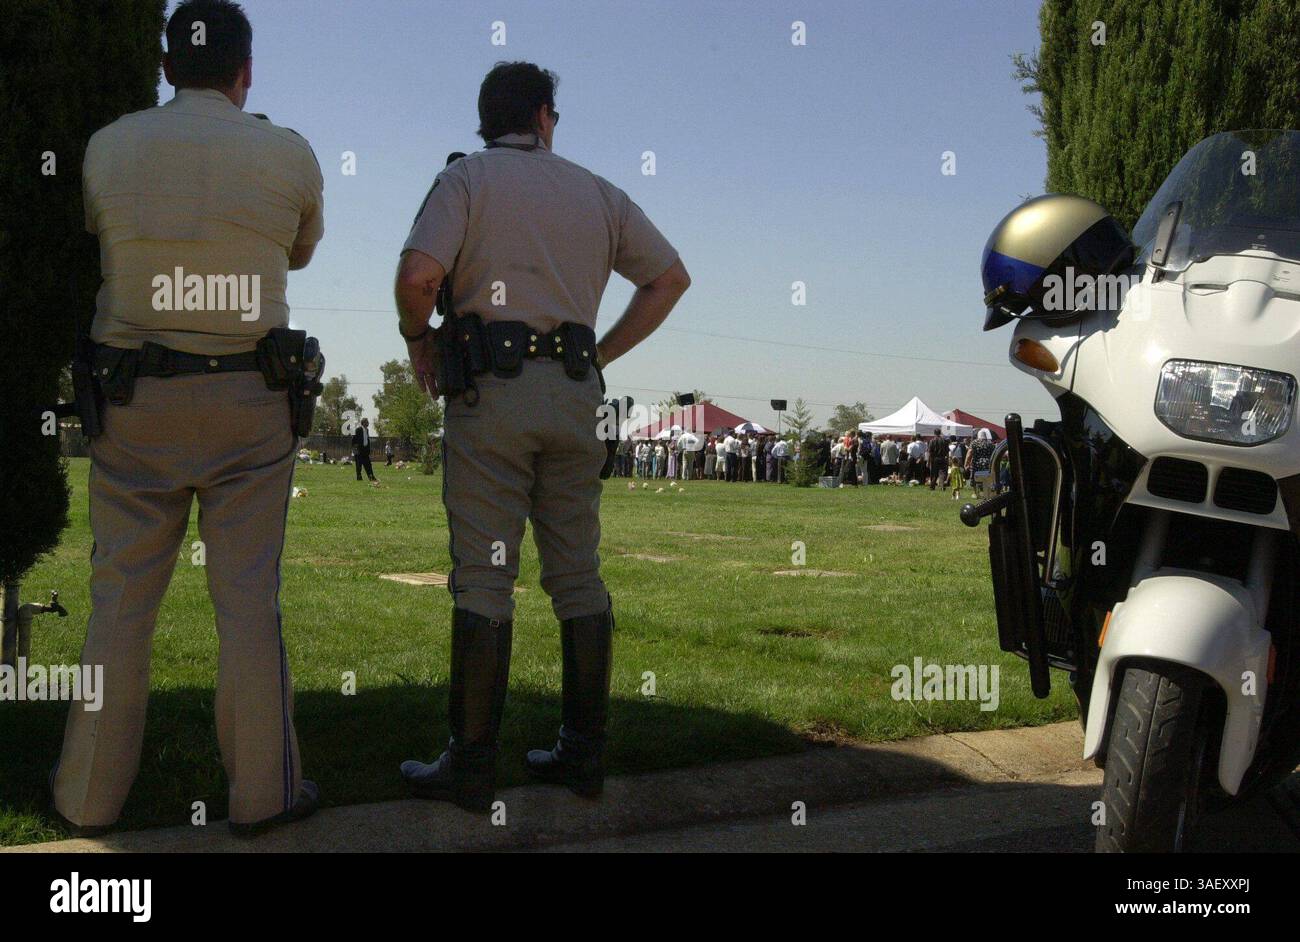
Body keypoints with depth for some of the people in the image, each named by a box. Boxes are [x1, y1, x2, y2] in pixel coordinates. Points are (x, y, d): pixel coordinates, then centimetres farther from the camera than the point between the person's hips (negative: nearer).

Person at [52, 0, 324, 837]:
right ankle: (263, 789, 9)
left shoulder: (108, 148, 0)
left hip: (133, 397, 1)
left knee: (122, 595, 8)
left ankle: (91, 792, 16)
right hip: (249, 400, -1)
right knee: (248, 597, 4)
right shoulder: (289, 156, -2)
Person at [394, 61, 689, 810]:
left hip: (490, 387, -4)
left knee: (483, 577, -4)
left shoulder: (467, 177, 3)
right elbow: (671, 276, 16)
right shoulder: (595, 191, 17)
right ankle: (585, 753, 14)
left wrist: (419, 340, 5)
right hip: (574, 393, 4)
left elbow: (418, 275, -13)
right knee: (578, 574, 9)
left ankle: (472, 766, -1)